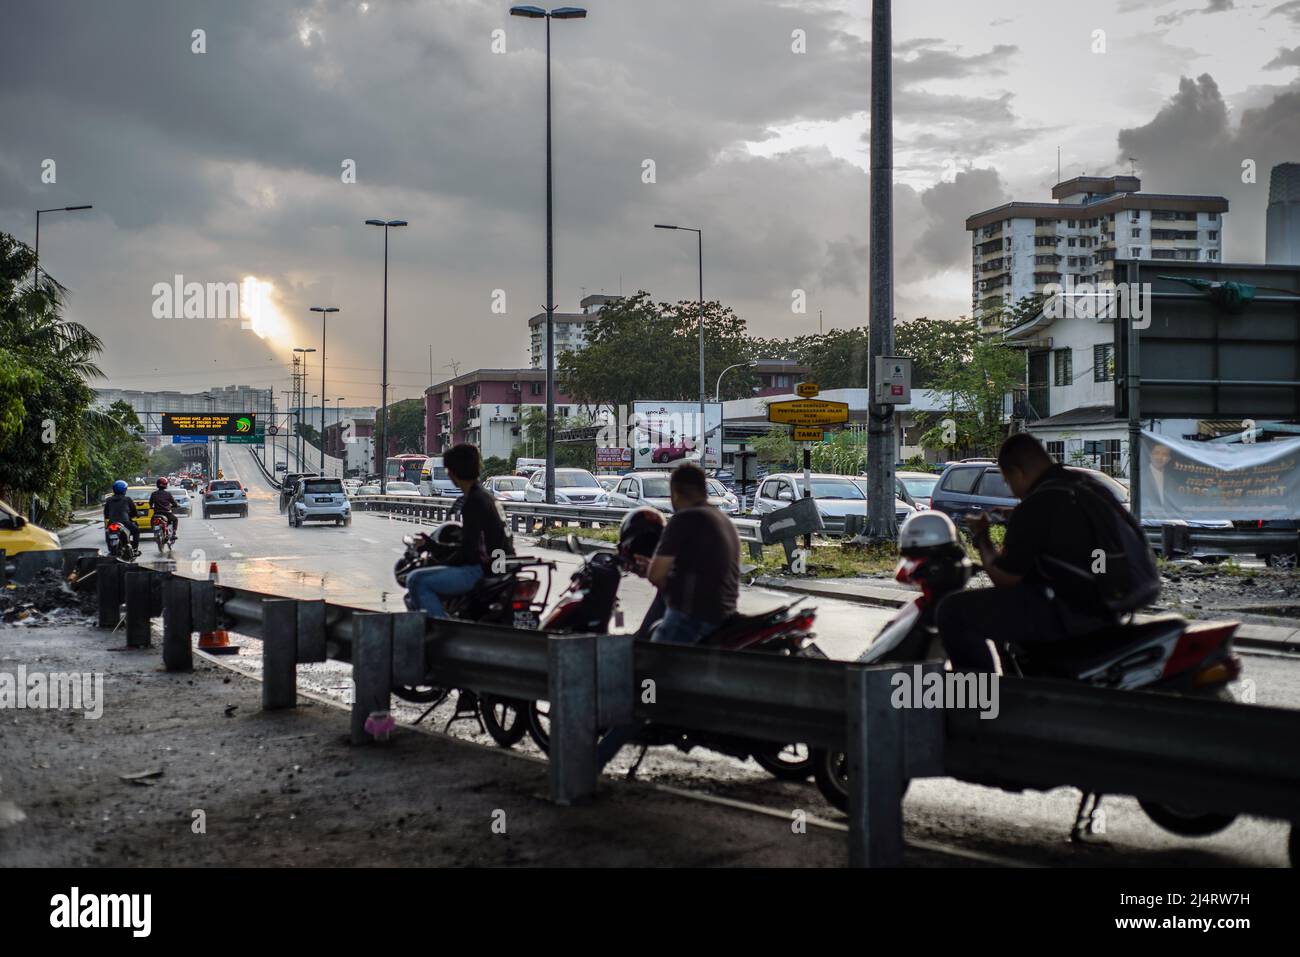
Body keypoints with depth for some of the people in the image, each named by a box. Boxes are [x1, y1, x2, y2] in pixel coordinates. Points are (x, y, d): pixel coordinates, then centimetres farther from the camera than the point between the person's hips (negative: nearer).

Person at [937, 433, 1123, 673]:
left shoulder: (1035, 506, -15)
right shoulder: (1093, 486, 11)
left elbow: (1004, 578, -10)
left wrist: (982, 540, 7)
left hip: (1070, 615, -10)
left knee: (953, 611, -11)